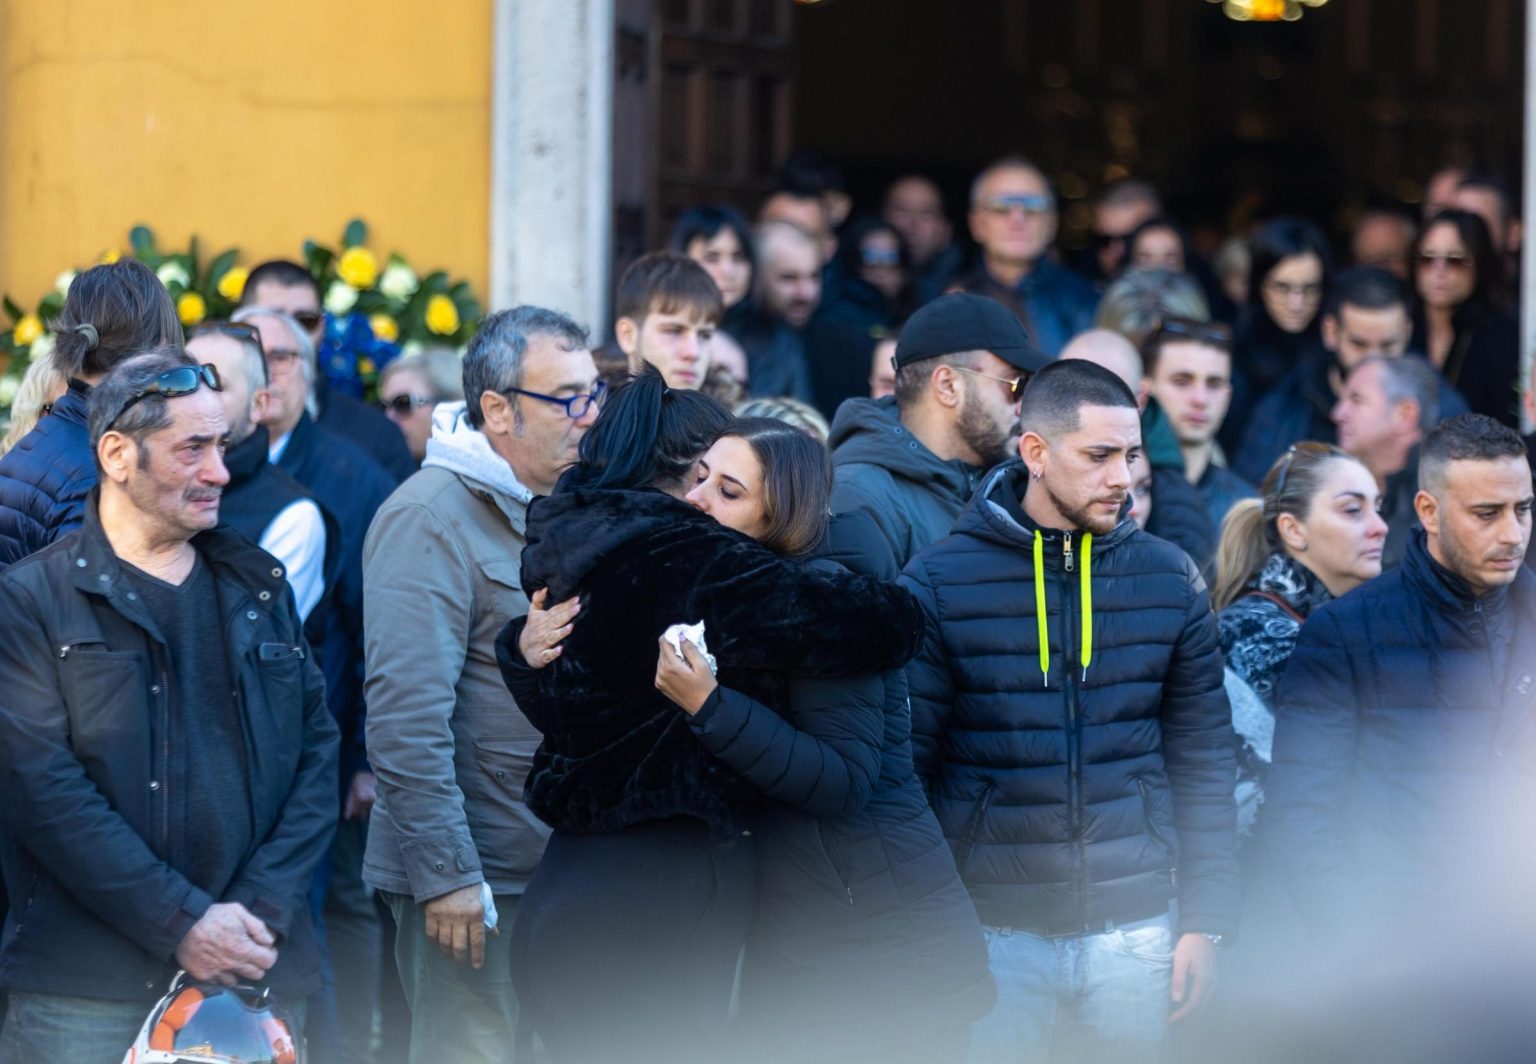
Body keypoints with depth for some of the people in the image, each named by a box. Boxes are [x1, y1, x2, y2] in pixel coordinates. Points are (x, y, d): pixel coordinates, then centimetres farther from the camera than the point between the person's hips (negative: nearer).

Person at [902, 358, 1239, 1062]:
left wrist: (1205, 923, 3)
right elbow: (906, 770, -2)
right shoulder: (939, 583, -3)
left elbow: (1204, 761, 8)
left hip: (1135, 931, 2)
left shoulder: (1170, 581, 4)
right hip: (993, 932, -2)